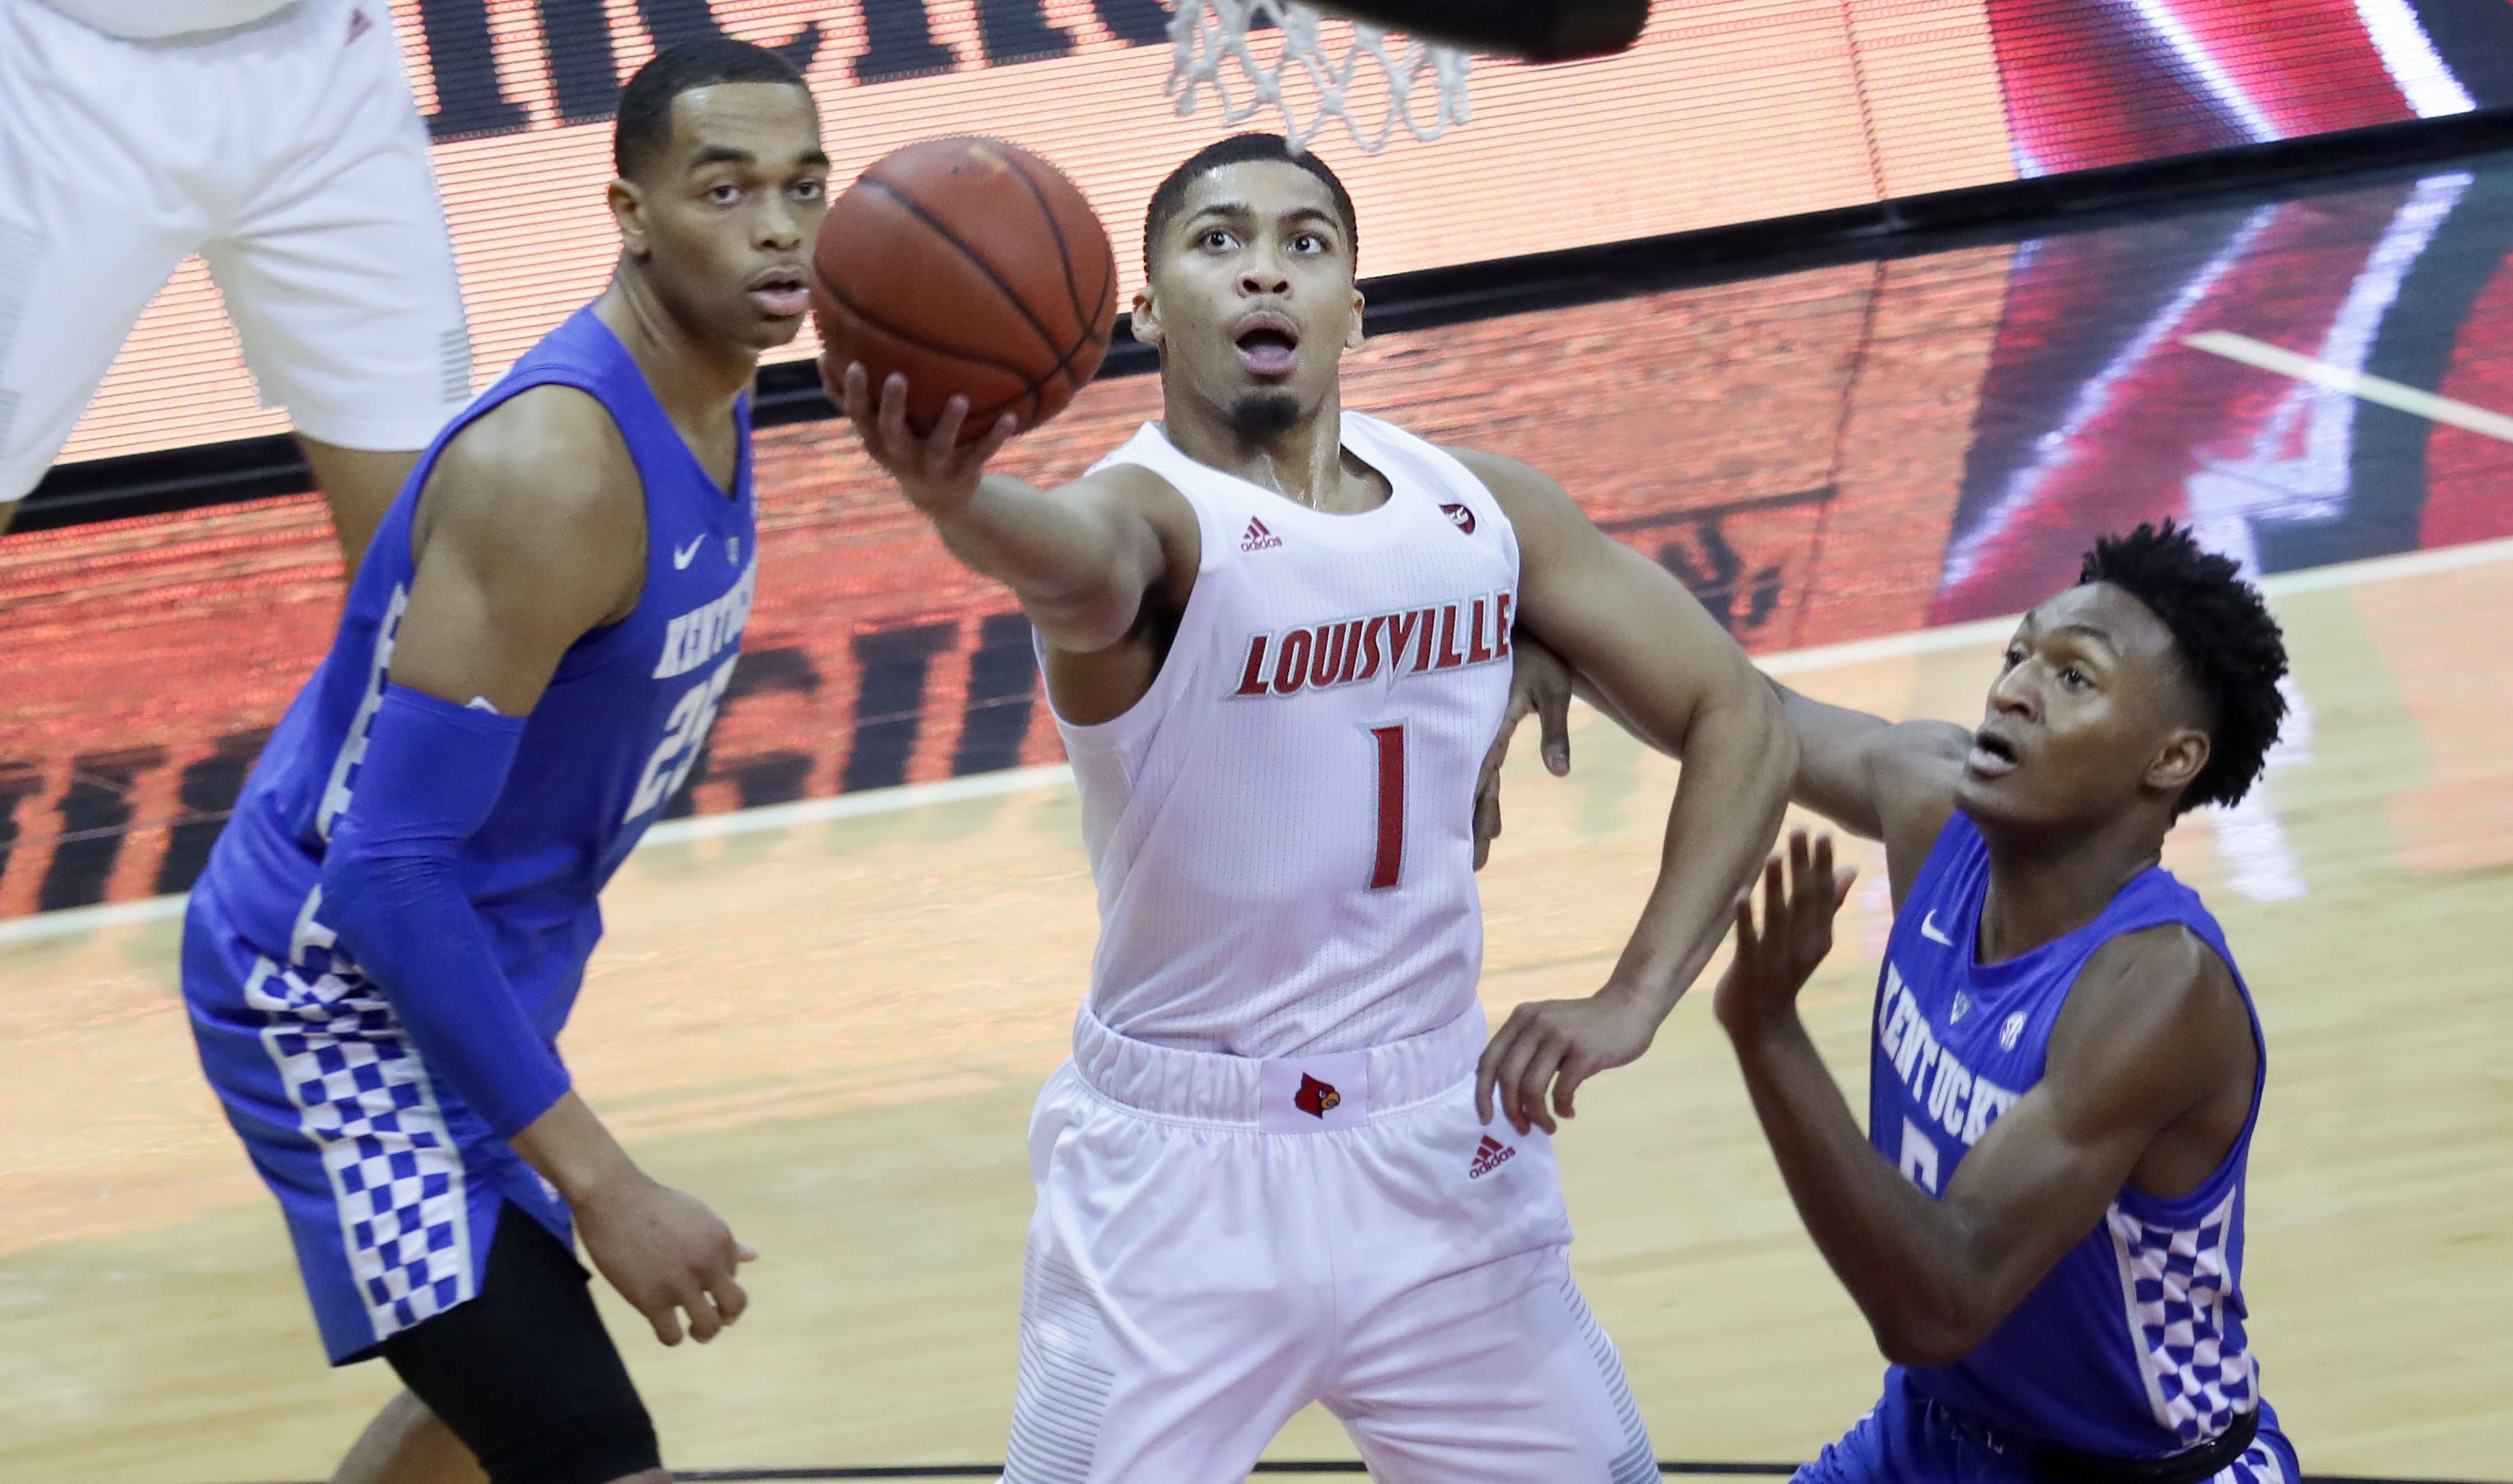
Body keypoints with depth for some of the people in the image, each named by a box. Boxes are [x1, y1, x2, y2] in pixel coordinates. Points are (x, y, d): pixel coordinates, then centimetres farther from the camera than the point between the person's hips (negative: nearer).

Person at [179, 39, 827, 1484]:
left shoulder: (710, 397, 0)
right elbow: (391, 868, -30)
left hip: (477, 970, 10)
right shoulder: (554, 469, -29)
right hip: (338, 989, -10)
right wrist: (601, 1181, -29)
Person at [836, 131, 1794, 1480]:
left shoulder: (1484, 508, 0)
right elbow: (1085, 566, -41)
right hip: (1181, 1168, -4)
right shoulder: (1154, 512, -15)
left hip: (1441, 1143, 5)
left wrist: (1633, 1000, -9)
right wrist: (956, 497, -65)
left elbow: (1737, 721, 4)